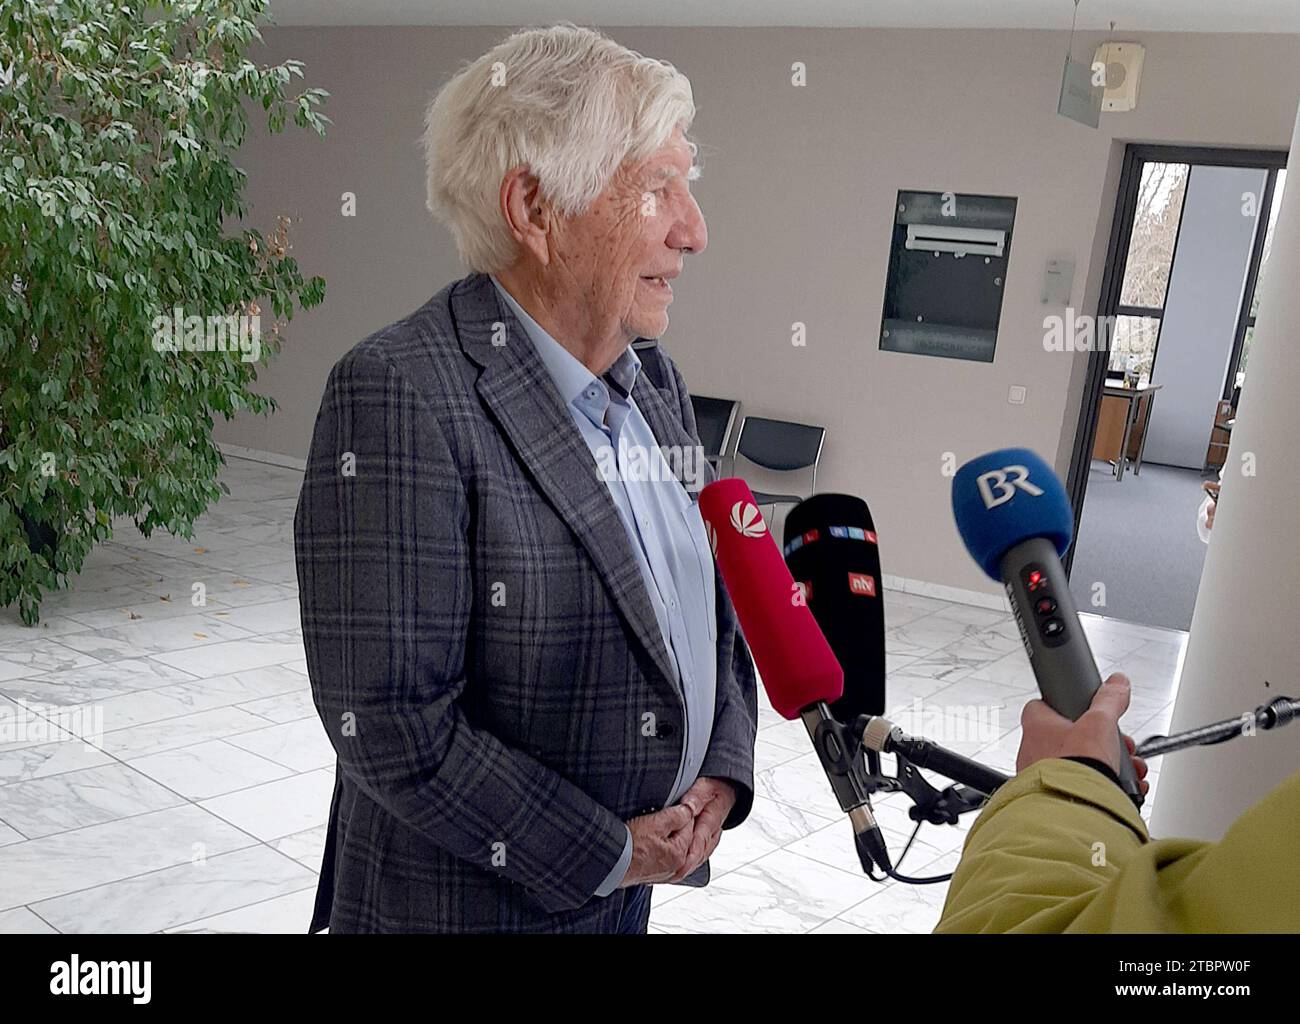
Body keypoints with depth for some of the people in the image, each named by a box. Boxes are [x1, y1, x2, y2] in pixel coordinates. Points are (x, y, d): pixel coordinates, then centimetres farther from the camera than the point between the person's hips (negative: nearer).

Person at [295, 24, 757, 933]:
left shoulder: (656, 382, 1)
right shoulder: (399, 397, -23)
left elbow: (717, 601, 10)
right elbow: (389, 723, -24)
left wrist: (722, 773, -4)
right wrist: (610, 852, -16)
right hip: (467, 902, -6)